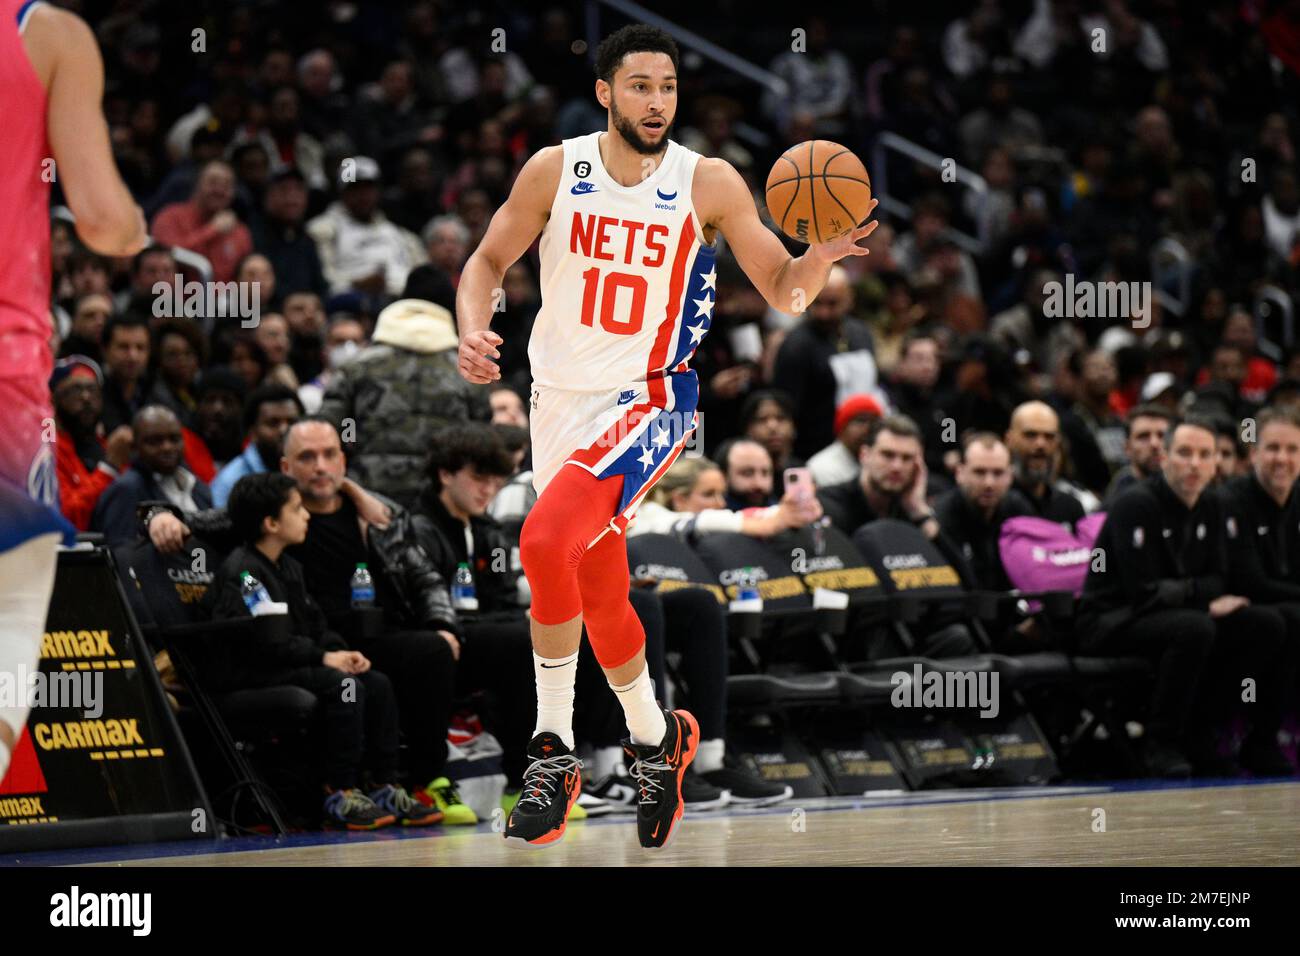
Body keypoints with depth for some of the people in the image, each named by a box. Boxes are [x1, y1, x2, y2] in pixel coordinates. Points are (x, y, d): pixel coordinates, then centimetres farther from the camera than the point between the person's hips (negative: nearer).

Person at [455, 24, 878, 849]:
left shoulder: (709, 184, -9)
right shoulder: (556, 170, -3)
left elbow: (783, 290, -4)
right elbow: (490, 260, 8)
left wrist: (824, 256, -26)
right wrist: (472, 331, -11)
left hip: (648, 399, -5)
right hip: (561, 398, 5)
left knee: (545, 541, -25)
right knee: (599, 593, 12)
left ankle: (555, 755, -12)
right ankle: (656, 741, 34)